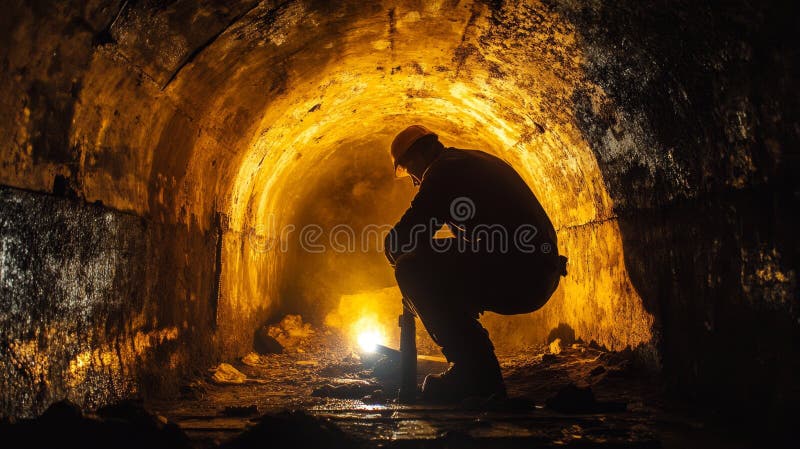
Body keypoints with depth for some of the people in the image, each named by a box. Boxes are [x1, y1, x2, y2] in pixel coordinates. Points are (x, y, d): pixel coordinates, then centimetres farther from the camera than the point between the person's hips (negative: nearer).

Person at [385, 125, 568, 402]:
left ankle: (472, 371, -9)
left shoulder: (444, 169, -5)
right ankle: (484, 379, 24)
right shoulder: (480, 161, 26)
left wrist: (408, 264, 14)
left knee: (411, 270, -12)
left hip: (515, 274, -10)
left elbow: (399, 243, -9)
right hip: (540, 276, 10)